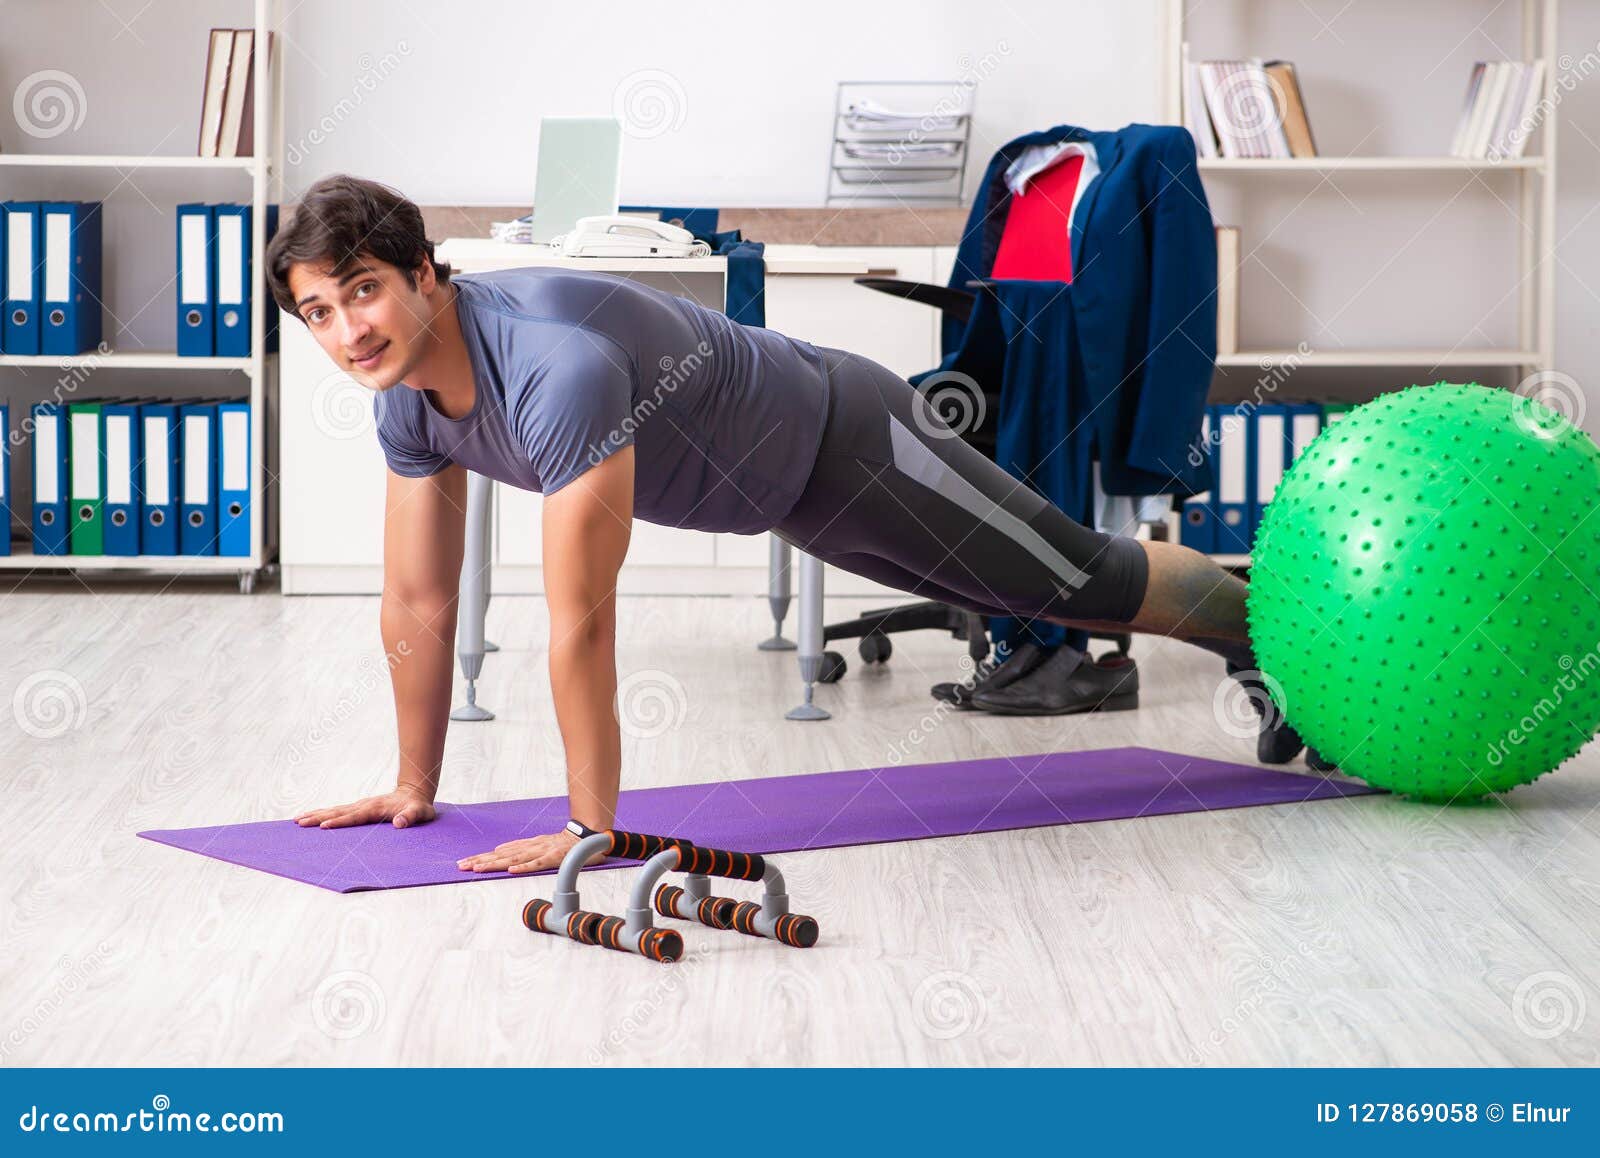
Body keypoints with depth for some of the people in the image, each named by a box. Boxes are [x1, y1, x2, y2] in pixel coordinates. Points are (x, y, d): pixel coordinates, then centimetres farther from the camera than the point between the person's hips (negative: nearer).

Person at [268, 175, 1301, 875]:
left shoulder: (557, 366, -42)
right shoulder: (409, 392, -15)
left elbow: (581, 620, -40)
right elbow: (419, 603, -5)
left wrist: (591, 828, -35)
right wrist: (415, 788, -1)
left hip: (846, 441, -8)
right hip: (774, 486, 8)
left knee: (1077, 580, 9)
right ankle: (1239, 625, 50)